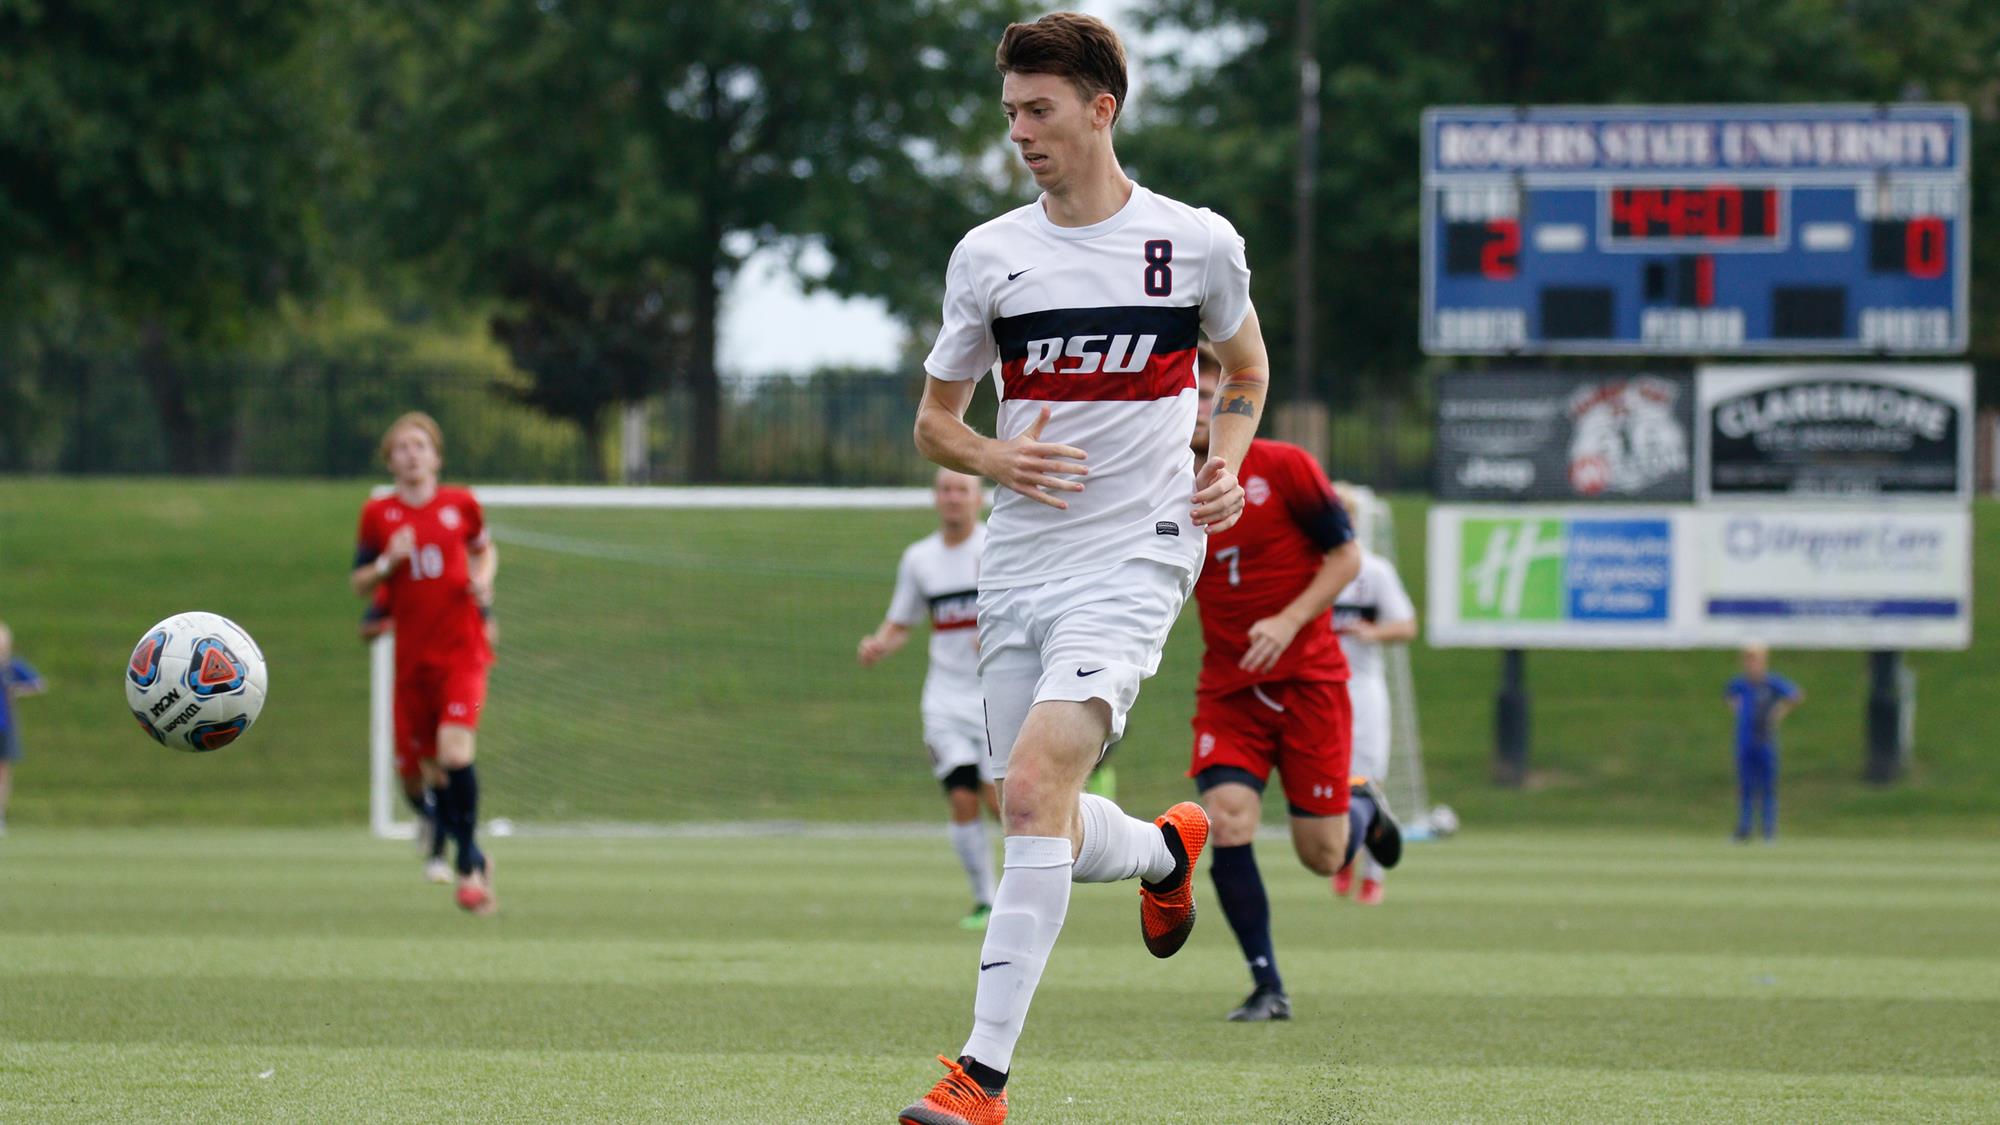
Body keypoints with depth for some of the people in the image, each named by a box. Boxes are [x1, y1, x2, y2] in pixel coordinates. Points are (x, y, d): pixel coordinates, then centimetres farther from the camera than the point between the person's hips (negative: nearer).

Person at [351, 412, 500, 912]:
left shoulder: (461, 505, 3)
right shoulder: (378, 514, 4)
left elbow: (484, 549, 22)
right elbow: (359, 584, 8)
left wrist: (484, 581, 1)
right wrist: (387, 562, -11)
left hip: (461, 650, -2)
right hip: (412, 657, 2)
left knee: (454, 751, -21)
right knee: (420, 768, 4)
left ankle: (468, 869, -10)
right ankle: (475, 857, 26)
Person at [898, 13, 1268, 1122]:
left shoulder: (1198, 242, 0)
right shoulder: (988, 255, 5)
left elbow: (1245, 368, 19)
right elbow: (934, 419, 14)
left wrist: (1228, 463, 0)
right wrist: (996, 460, -8)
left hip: (1134, 558, -4)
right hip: (1019, 565, 4)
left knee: (1033, 783, -23)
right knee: (1050, 829, 6)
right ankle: (1167, 849, 44)